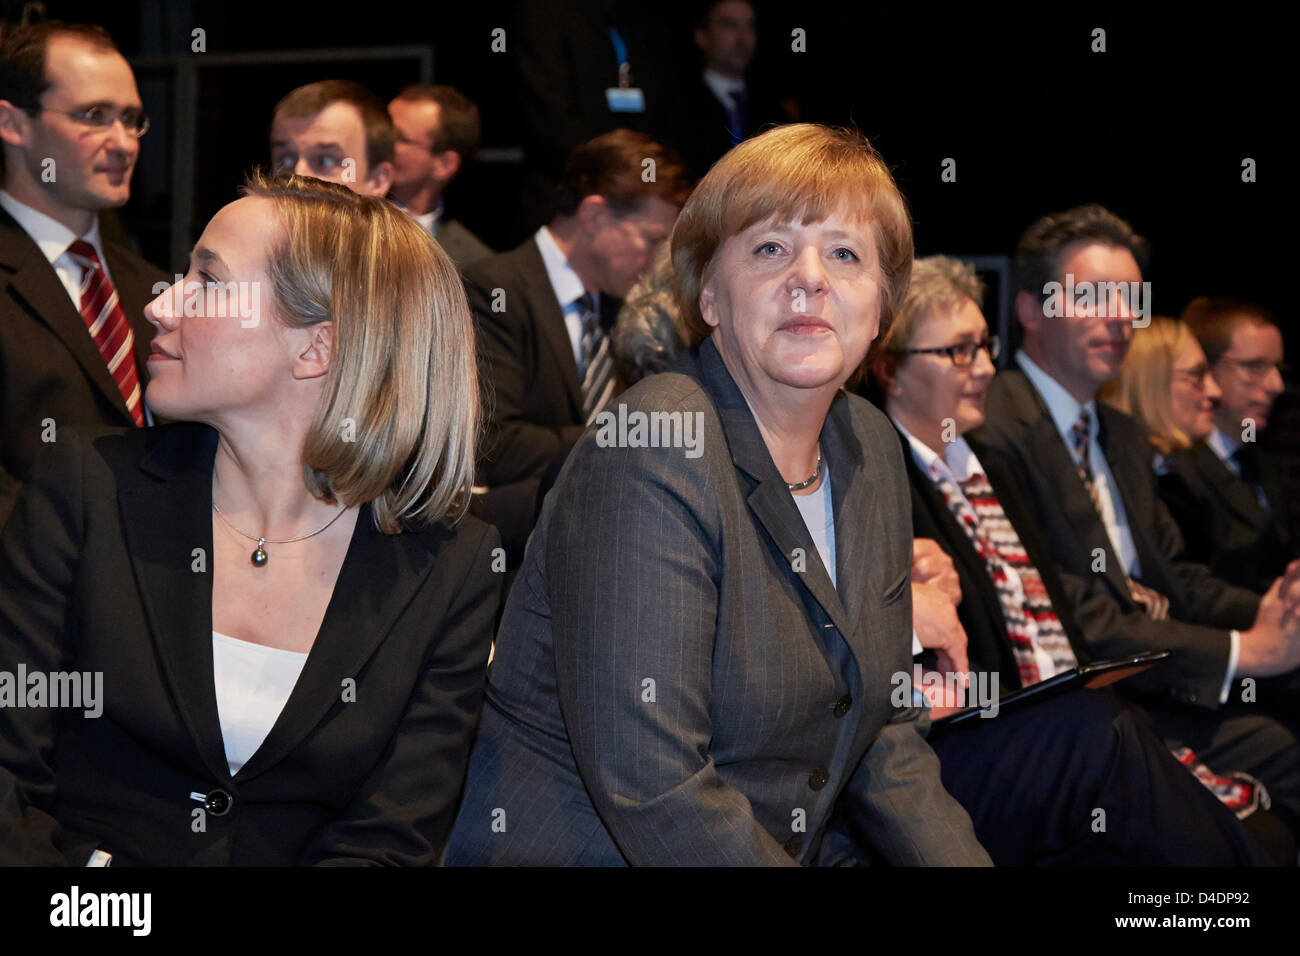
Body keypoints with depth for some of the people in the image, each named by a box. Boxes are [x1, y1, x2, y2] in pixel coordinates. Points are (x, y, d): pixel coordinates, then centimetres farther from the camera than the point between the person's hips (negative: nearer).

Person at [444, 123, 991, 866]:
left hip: (804, 850, 8)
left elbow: (886, 731, 11)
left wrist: (960, 861, -4)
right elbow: (650, 787, -24)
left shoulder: (871, 449, 8)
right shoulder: (652, 454, -18)